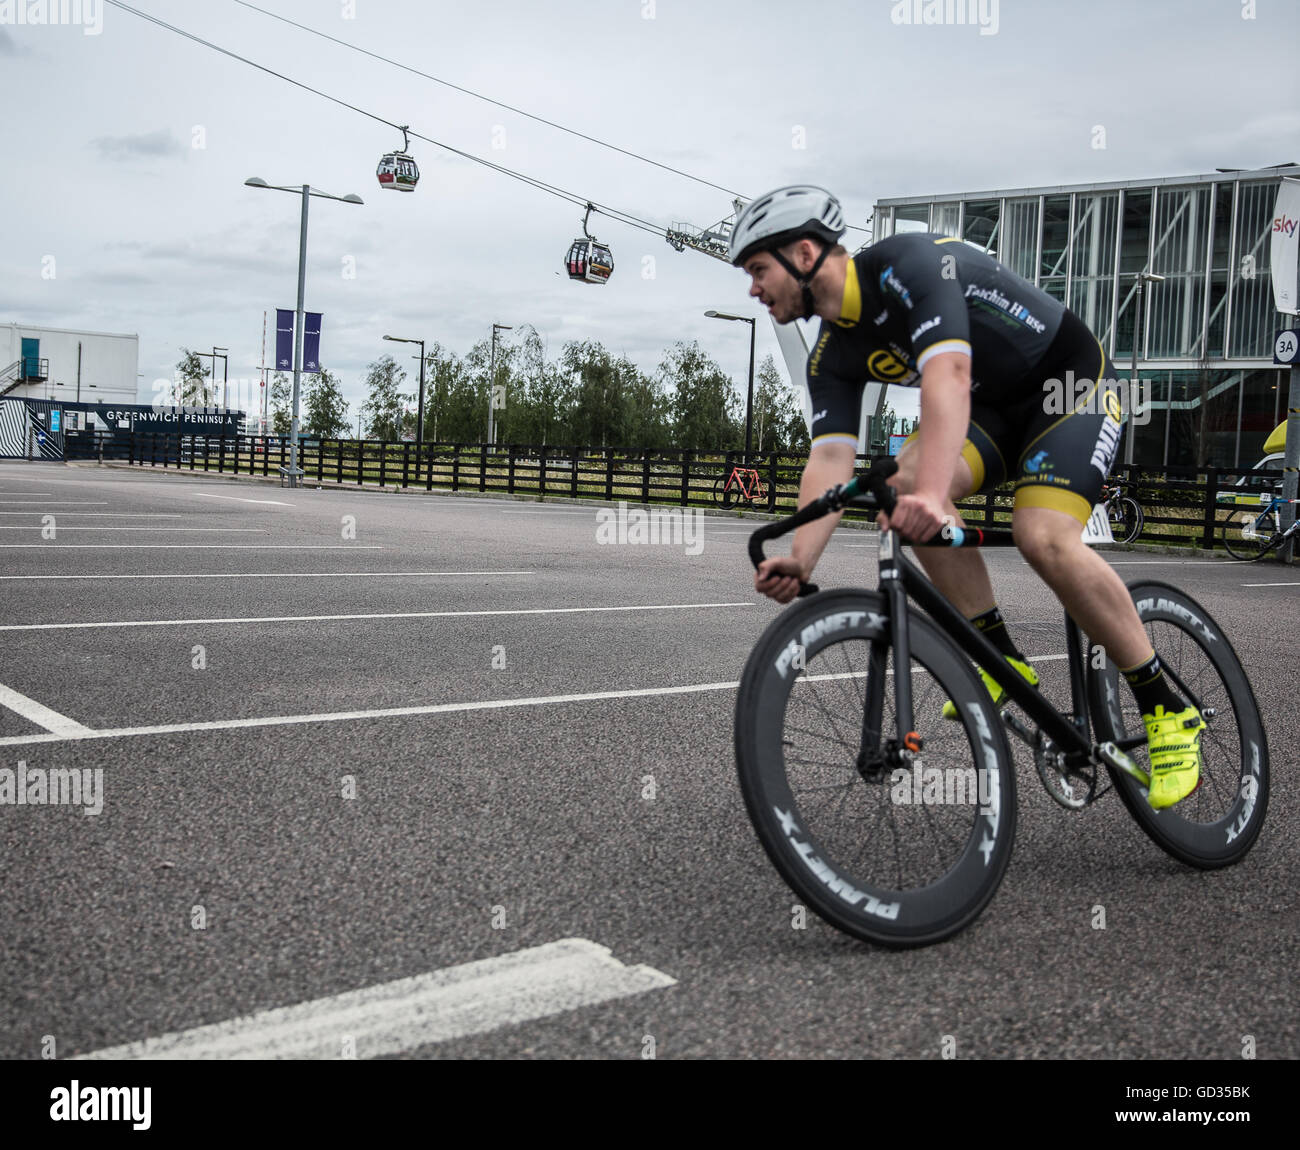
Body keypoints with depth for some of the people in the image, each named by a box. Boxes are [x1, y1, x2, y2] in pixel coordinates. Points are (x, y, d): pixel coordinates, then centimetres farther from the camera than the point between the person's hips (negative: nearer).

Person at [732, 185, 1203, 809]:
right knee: (909, 478, -22)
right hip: (999, 408, 7)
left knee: (1042, 535, -28)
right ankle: (1003, 656, -10)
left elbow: (948, 375, -40)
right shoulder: (832, 356, -2)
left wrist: (932, 495, -54)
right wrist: (800, 560, -29)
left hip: (1075, 384, -7)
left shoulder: (908, 263, -26)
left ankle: (1167, 710, -12)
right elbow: (830, 458, -13)